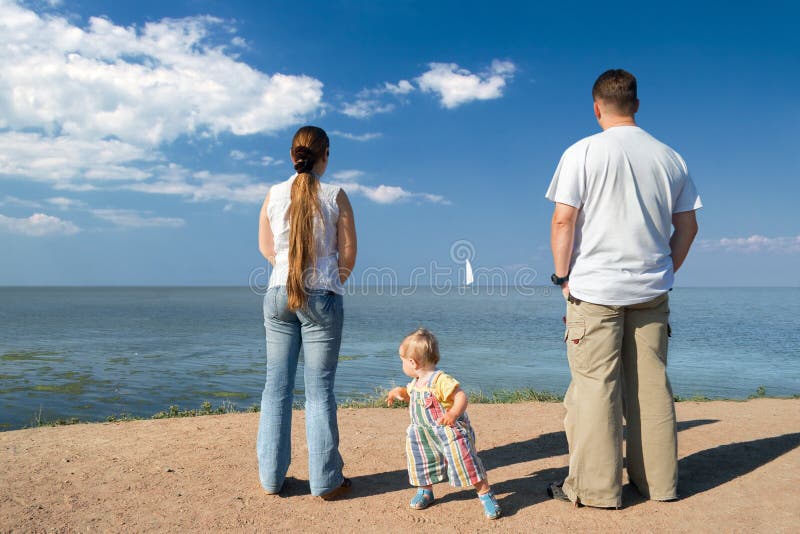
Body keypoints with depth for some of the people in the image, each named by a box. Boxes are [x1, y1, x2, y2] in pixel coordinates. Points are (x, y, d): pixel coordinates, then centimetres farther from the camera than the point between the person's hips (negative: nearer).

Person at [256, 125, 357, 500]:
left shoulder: (273, 195, 3)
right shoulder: (335, 196, -6)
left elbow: (266, 247, 13)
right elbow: (348, 254, -2)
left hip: (279, 294, 3)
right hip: (322, 297, -3)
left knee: (277, 385, 11)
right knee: (319, 389, 3)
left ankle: (271, 476, 19)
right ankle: (325, 481, 12)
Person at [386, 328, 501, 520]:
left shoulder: (441, 380, -25)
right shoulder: (415, 384, 5)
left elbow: (461, 397, -29)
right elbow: (412, 396, 26)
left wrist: (454, 413, -46)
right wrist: (400, 392, 9)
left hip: (451, 432, -8)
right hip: (425, 435, 9)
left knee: (466, 463, -10)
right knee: (422, 462, 15)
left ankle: (486, 495, 2)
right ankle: (425, 491, 37)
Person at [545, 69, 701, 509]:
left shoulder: (583, 152, -6)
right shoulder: (669, 158, 8)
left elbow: (563, 220, -11)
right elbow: (687, 226, 11)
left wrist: (563, 275, -1)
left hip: (595, 288, -4)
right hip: (651, 290, 5)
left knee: (595, 386, 1)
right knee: (651, 386, 11)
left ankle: (596, 487, 7)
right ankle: (658, 482, 21)